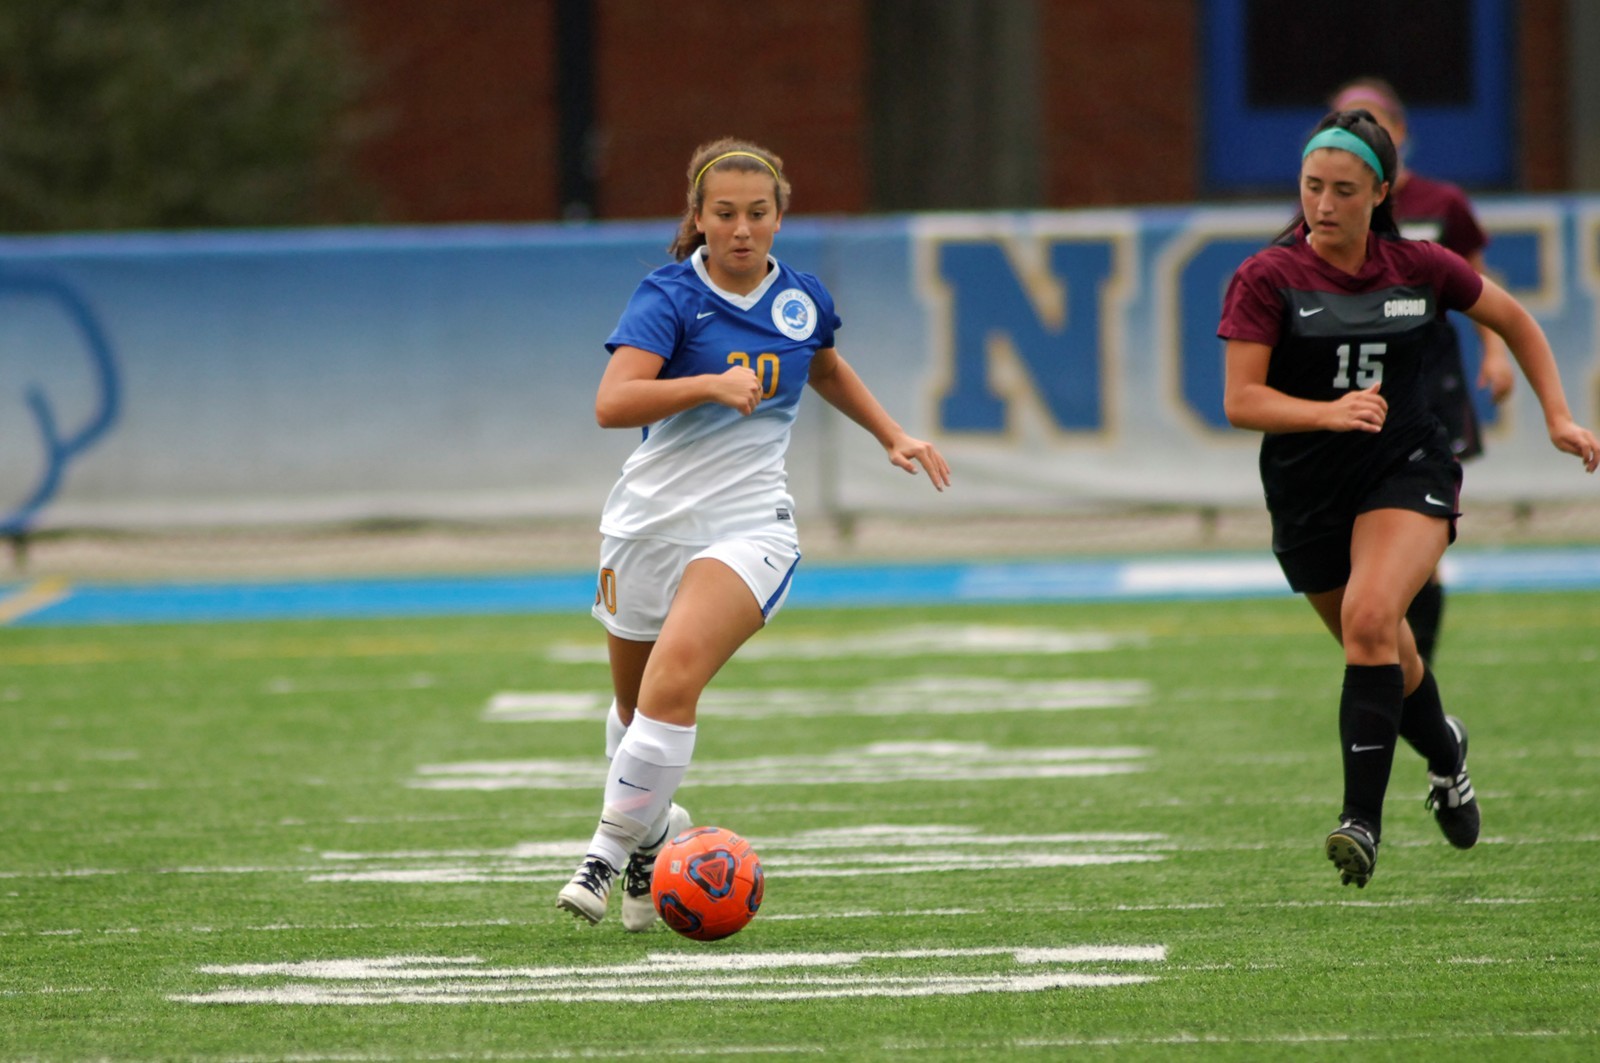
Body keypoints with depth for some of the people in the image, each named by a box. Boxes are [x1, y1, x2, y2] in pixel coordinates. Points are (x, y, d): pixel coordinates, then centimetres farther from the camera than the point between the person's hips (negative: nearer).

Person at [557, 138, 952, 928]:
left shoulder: (803, 299, 4)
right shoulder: (670, 297, -10)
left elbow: (826, 369, 30)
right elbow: (612, 403, -25)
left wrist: (892, 436, 25)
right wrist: (712, 385, -35)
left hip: (749, 527, 0)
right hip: (650, 525, 0)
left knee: (674, 676, -24)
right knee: (636, 702, 15)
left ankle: (610, 849, -17)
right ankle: (653, 826, 44)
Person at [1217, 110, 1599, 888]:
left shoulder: (1419, 268, -2)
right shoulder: (1267, 278, -8)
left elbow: (1515, 322, 15)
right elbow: (1241, 400, -14)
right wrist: (1330, 414, -30)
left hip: (1407, 472, -1)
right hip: (1308, 493, 1)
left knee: (1369, 618, -28)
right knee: (1386, 656, 15)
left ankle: (1362, 818, -30)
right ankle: (1444, 751, 50)